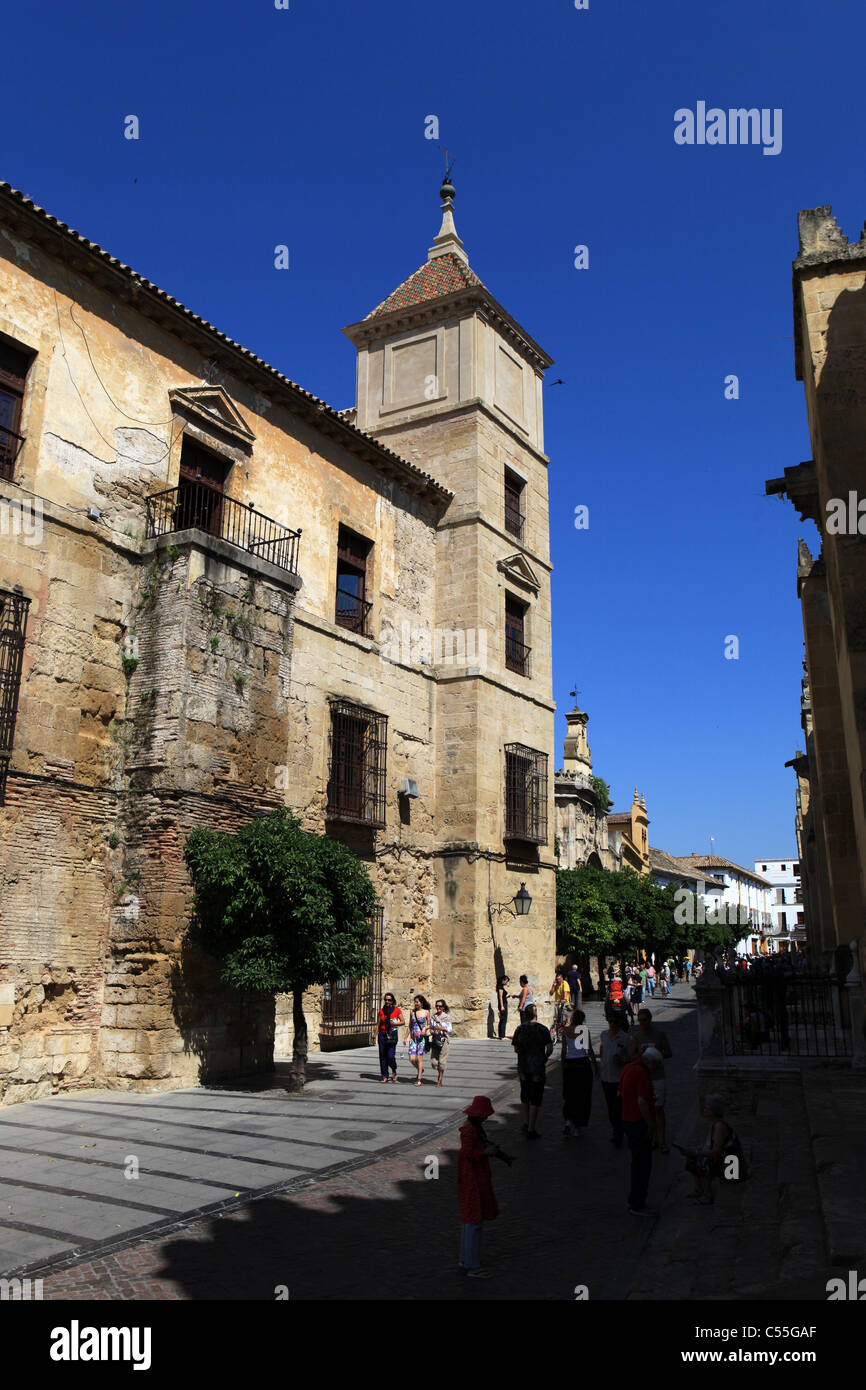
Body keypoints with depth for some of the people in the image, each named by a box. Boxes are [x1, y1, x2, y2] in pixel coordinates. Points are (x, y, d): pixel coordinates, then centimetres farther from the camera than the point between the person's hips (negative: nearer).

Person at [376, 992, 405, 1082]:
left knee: (390, 1056, -11)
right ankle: (385, 1077, 12)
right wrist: (375, 1035, 7)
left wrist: (394, 1023, -12)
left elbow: (403, 1021, 4)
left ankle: (394, 1071, 19)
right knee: (382, 1056, 2)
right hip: (382, 1034, 3)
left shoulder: (396, 1010, 1)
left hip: (392, 1034, -3)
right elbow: (379, 1024, 12)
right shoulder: (381, 1011, 9)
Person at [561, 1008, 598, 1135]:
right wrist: (595, 1065, 2)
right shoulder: (584, 1030, -10)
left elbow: (564, 1050, 2)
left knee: (568, 1095, 13)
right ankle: (578, 1126, 13)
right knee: (582, 1095, 9)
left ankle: (568, 1120, -3)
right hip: (583, 1063, -3)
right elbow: (589, 1050, -9)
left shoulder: (566, 1031, -1)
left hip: (569, 1064, 3)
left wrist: (563, 1065, 13)